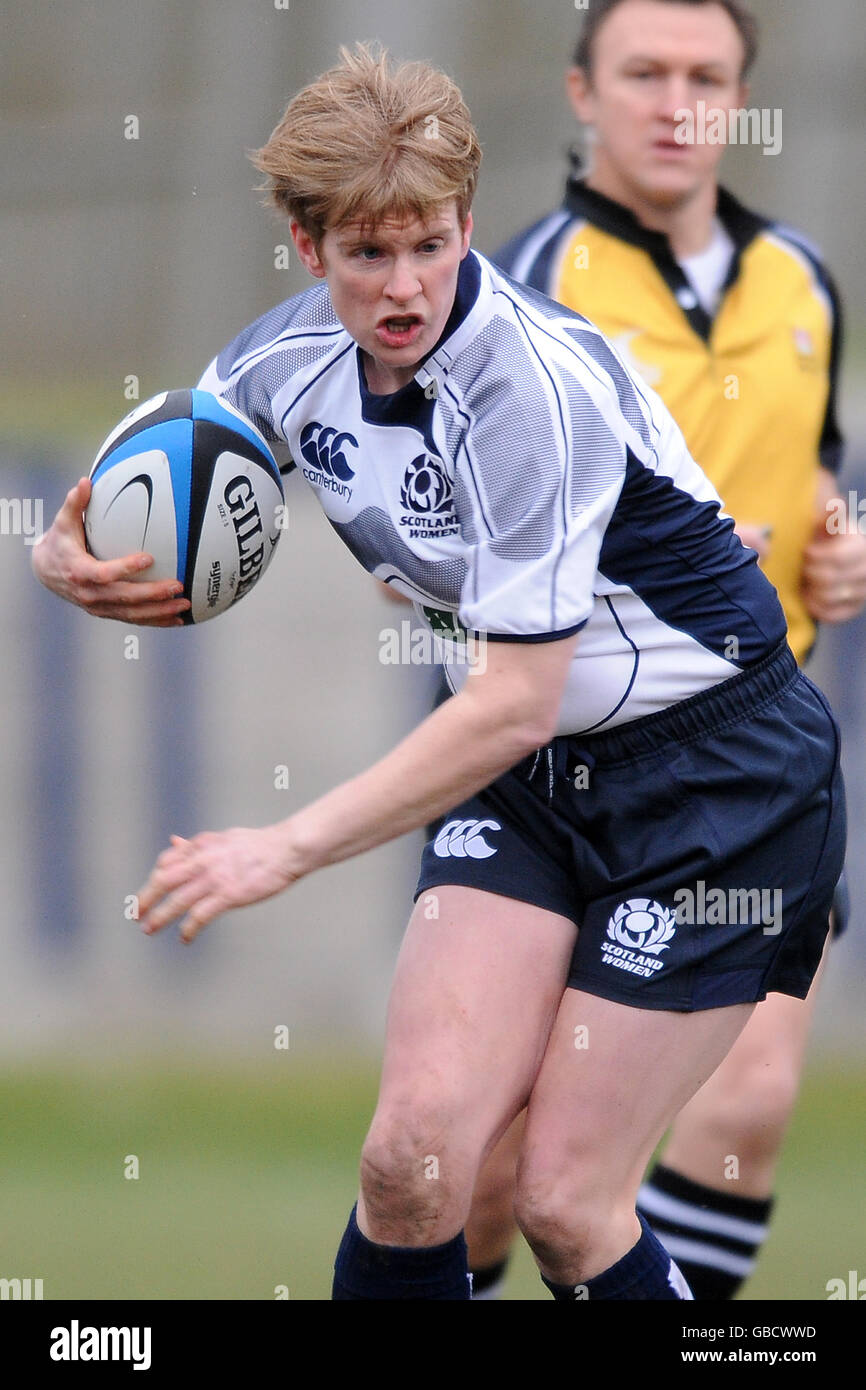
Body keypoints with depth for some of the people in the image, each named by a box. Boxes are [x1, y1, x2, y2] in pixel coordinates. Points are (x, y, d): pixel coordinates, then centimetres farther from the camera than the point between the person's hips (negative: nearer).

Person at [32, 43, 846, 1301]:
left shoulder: (535, 385, -28)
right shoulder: (298, 355, -5)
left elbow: (516, 702, -29)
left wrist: (292, 848, -25)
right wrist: (70, 554, -12)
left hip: (719, 767, -6)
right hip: (534, 773, 6)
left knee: (564, 1202, -9)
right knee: (419, 1144, -12)